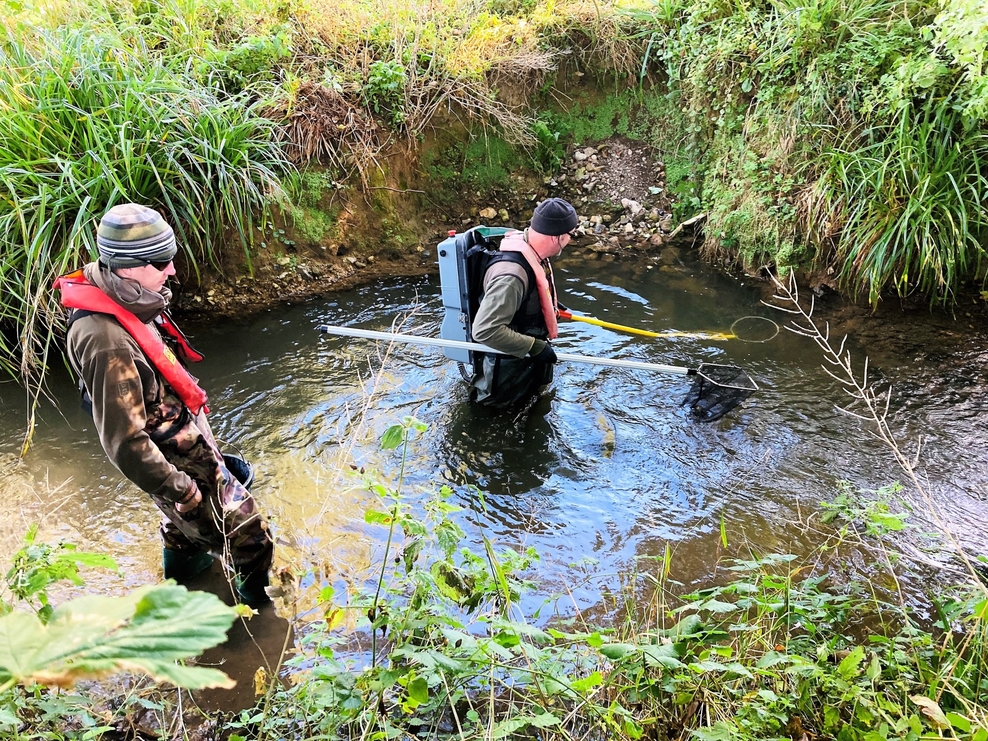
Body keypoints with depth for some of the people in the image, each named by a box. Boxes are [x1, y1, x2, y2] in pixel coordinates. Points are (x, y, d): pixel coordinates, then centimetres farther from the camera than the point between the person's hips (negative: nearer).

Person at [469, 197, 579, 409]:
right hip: (508, 366, -9)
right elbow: (485, 330, -40)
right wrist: (535, 347, -32)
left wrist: (550, 306, 22)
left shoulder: (531, 251, -10)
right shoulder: (512, 274, -39)